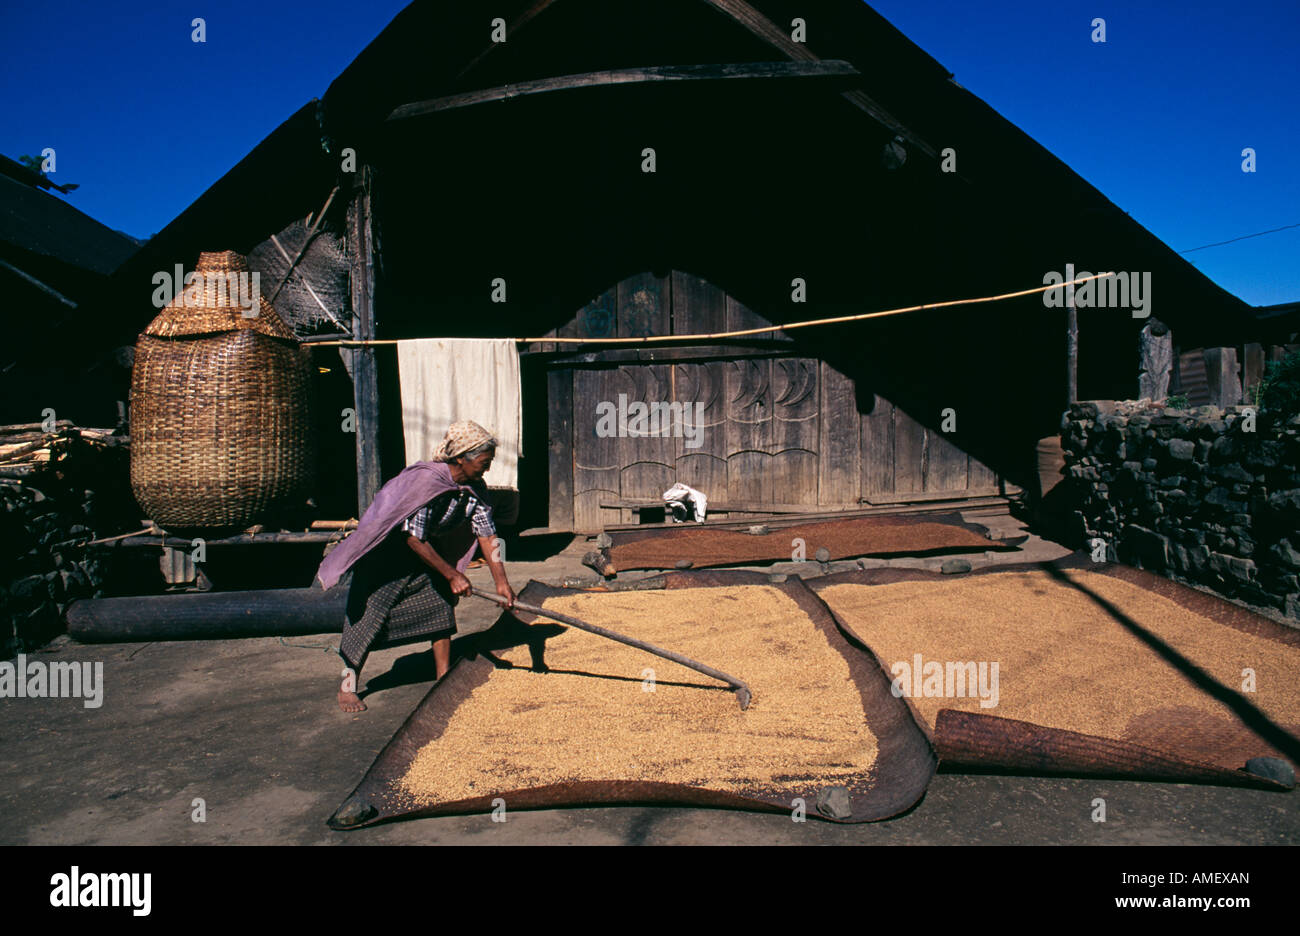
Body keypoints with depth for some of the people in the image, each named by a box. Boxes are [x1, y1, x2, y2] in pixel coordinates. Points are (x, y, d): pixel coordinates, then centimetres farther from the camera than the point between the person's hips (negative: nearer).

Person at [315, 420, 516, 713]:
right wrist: (452, 575, -27)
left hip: (426, 550, 7)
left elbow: (486, 534, -7)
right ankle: (347, 687, 11)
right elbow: (414, 538, -31)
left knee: (441, 607, 2)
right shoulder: (424, 480, -34)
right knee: (369, 616, -5)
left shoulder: (474, 489, -11)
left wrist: (501, 581, -14)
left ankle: (444, 679, 15)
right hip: (386, 554, -7)